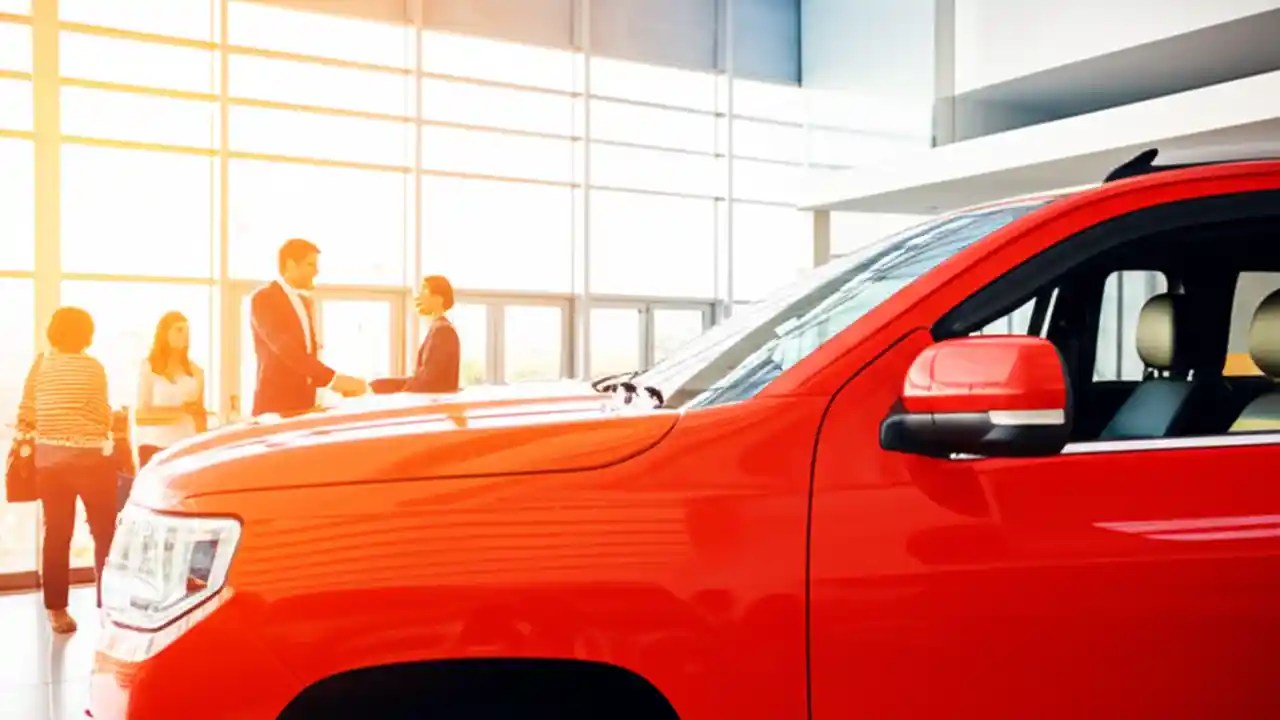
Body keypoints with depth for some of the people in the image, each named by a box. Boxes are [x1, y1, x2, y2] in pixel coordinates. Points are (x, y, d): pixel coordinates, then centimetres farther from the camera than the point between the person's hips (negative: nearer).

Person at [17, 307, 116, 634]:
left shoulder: (40, 365, 2)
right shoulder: (92, 367, -9)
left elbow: (25, 418, 1)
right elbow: (104, 418, -11)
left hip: (50, 458, 4)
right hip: (91, 458, -4)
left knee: (56, 534, 9)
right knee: (104, 532, 7)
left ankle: (56, 609, 11)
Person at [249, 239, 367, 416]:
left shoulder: (306, 301, 17)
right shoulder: (264, 298, -9)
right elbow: (286, 348, -21)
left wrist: (335, 381, 4)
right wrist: (332, 378, -27)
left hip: (305, 400, 7)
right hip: (276, 402, -7)